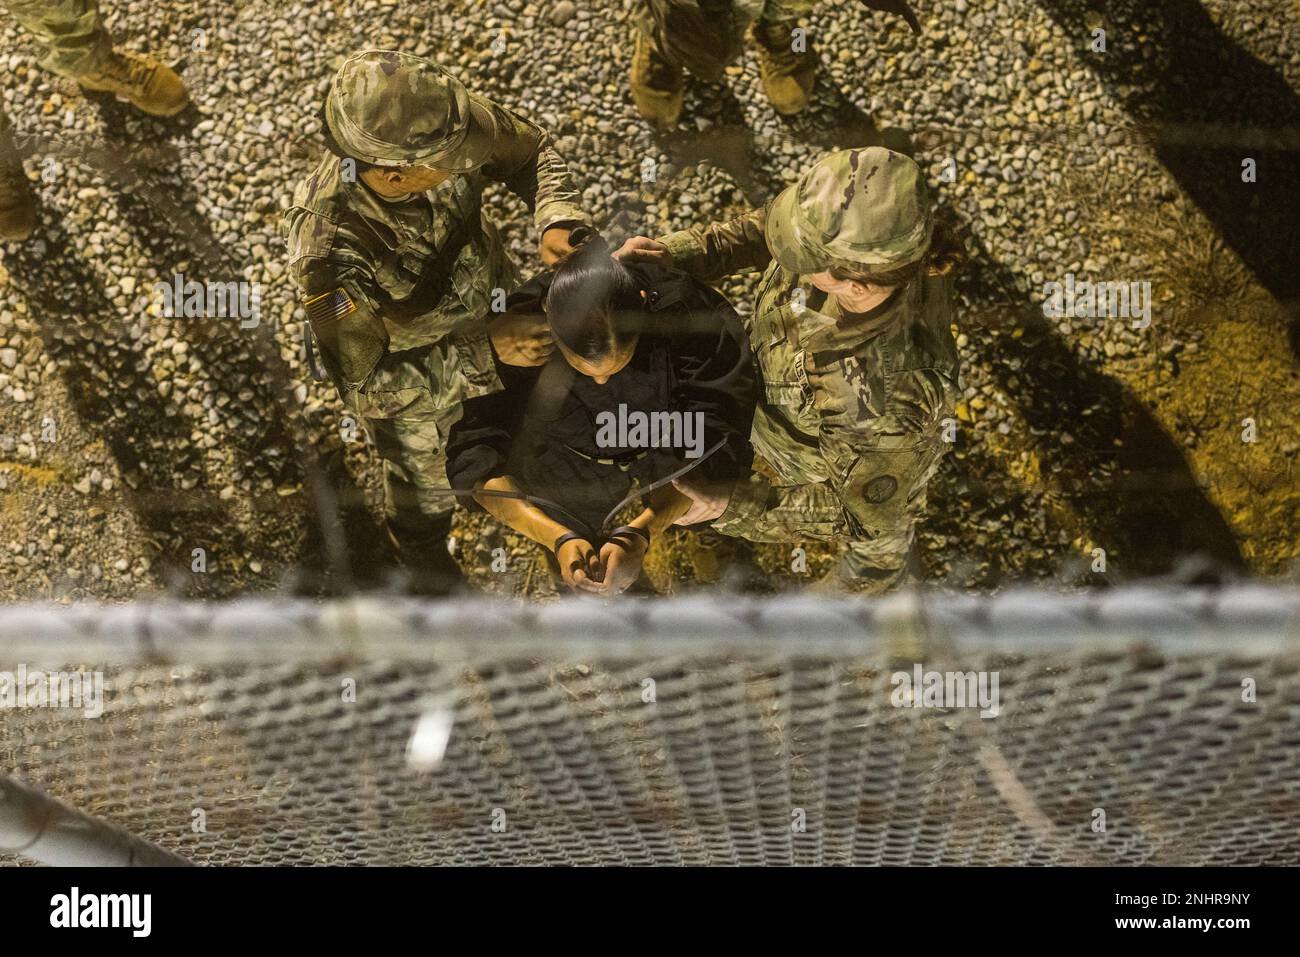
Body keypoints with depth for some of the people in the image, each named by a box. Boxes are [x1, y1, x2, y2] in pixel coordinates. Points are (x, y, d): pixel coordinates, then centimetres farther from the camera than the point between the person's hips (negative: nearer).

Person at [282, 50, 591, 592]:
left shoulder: (441, 124, -34)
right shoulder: (329, 245, -45)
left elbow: (531, 152, -12)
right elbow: (367, 389, -33)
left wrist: (557, 219, -31)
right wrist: (484, 348, -36)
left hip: (492, 314, 4)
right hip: (408, 375, -4)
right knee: (427, 483, 27)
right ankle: (421, 549, 61)